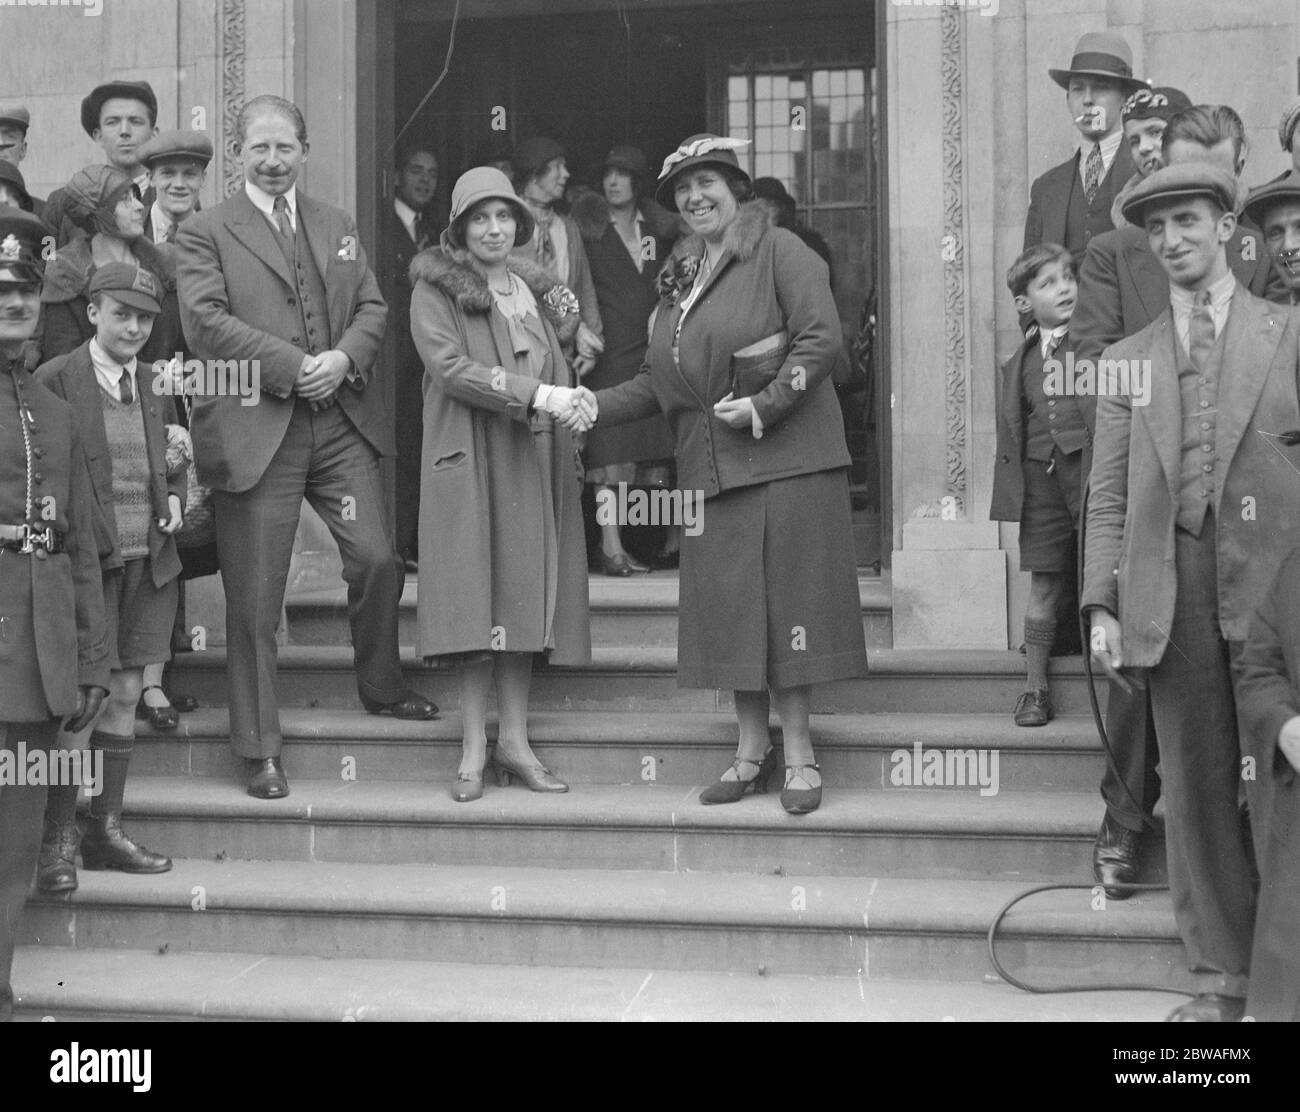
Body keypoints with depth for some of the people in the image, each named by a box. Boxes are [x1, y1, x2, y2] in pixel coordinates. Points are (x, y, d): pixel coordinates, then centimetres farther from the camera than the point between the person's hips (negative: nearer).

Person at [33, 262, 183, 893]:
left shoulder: (156, 386, 12)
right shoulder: (56, 380, -5)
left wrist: (175, 497, 6)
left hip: (150, 560, 5)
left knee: (125, 694, 9)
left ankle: (106, 829, 18)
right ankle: (58, 840, 4)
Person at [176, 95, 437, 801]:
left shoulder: (337, 227, 18)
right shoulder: (204, 233, 1)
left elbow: (373, 306, 13)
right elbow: (205, 323, -10)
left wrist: (343, 357, -8)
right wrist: (295, 366, -15)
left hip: (341, 422, 4)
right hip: (255, 431, -4)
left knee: (377, 559, 2)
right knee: (255, 597, 0)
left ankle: (381, 688, 29)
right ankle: (259, 749, 11)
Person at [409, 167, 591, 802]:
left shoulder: (536, 289, 18)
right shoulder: (435, 290, 0)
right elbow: (450, 368, -12)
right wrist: (538, 395, -19)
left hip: (533, 462, 5)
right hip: (470, 457, -5)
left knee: (526, 593, 2)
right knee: (476, 593, -6)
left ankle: (514, 739, 7)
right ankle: (474, 748, -2)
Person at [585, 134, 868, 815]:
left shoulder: (779, 252, -3)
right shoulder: (678, 277, 18)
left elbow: (823, 339, -12)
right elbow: (658, 382, 18)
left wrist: (766, 404, -18)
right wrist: (598, 405, 4)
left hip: (784, 456, -6)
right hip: (710, 468, 6)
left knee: (787, 599, -3)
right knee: (728, 606, 6)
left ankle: (798, 751, 5)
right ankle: (751, 750, 16)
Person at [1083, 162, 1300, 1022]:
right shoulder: (1130, 359, 15)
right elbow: (1108, 496, 11)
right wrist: (1102, 604, 1)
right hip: (1172, 590, 2)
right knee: (1198, 787, 4)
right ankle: (1225, 976, 14)